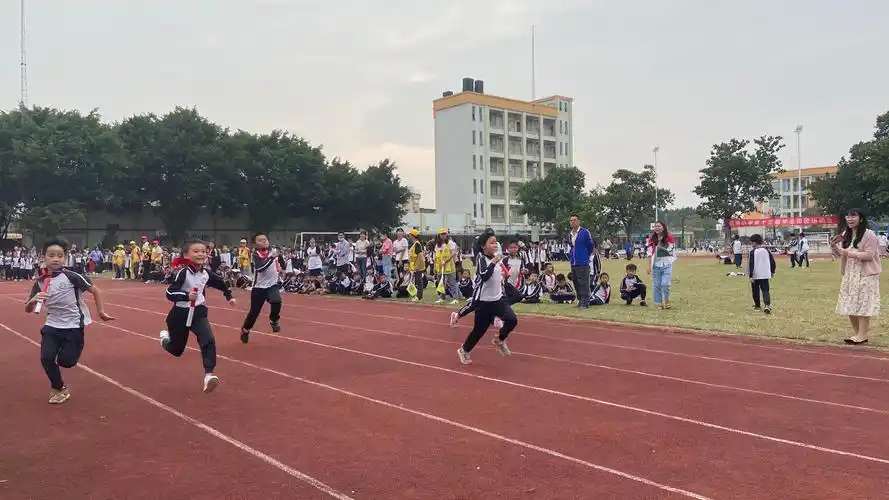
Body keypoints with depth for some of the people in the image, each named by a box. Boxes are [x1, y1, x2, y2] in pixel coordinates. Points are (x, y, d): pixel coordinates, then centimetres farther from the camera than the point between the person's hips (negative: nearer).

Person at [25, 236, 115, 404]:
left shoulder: (72, 276, -13)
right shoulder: (40, 283, -1)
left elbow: (95, 290, -5)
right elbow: (28, 309, 4)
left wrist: (101, 311, -3)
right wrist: (33, 300, -18)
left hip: (74, 326, -3)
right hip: (52, 326, 4)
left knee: (66, 361, -5)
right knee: (46, 358, -9)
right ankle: (59, 389, 17)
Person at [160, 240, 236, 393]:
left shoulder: (206, 274, -3)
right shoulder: (183, 273, -20)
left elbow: (220, 282, 18)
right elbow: (169, 293, -25)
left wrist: (229, 296, 23)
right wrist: (187, 296, -37)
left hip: (199, 312, 3)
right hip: (180, 314, -3)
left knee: (209, 340, -22)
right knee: (176, 350, 15)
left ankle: (208, 375, -23)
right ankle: (165, 337, 50)